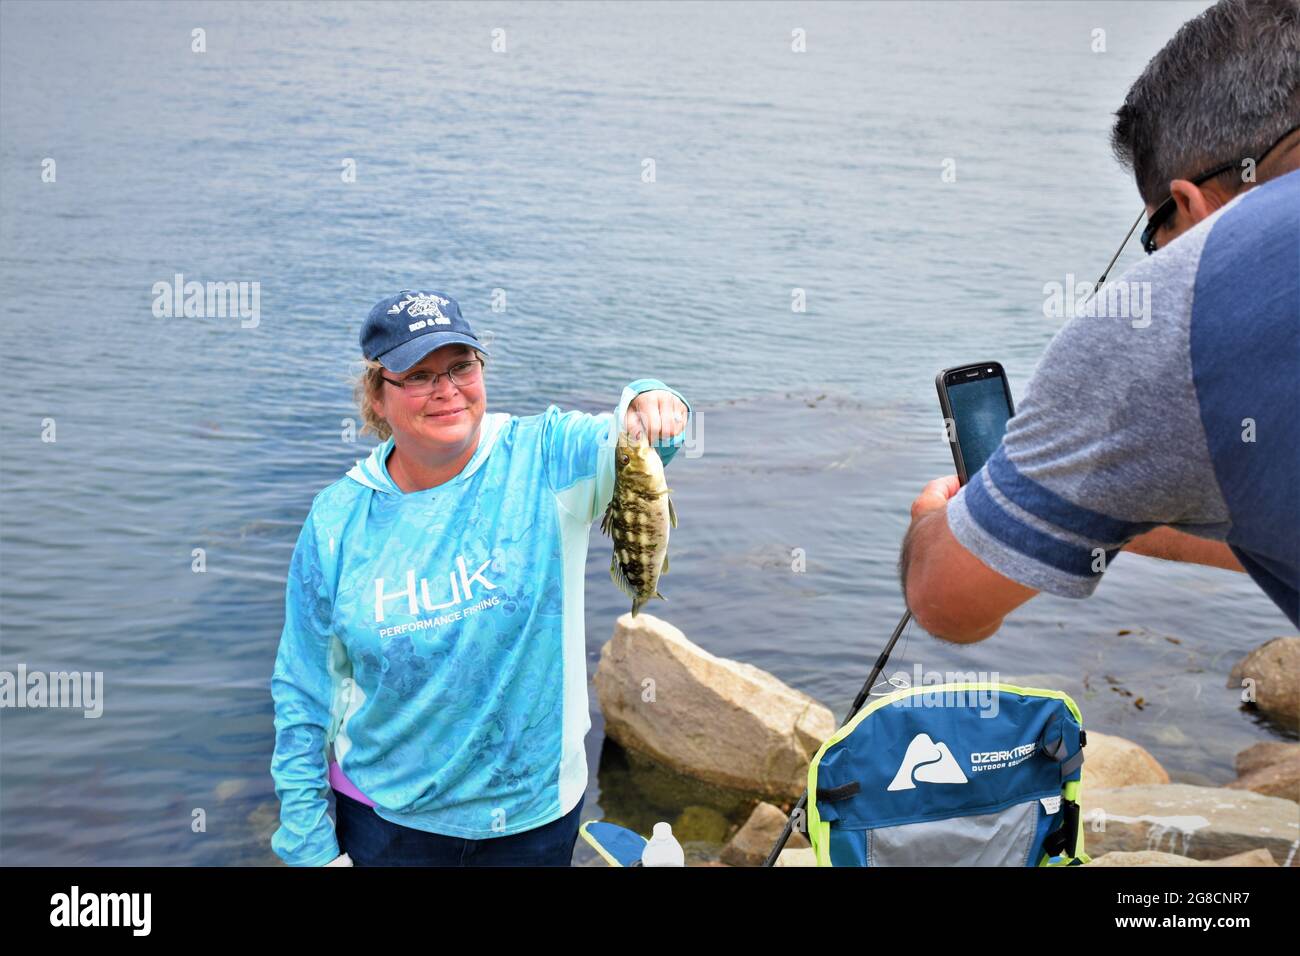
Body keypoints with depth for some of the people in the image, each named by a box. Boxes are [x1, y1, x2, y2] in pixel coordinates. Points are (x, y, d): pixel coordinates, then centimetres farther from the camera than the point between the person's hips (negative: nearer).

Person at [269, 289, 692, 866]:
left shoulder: (544, 458, -10)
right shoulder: (338, 519, -8)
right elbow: (303, 694, -3)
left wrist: (651, 404, -51)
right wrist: (310, 845, -3)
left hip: (537, 812, 1)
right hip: (387, 817, 0)